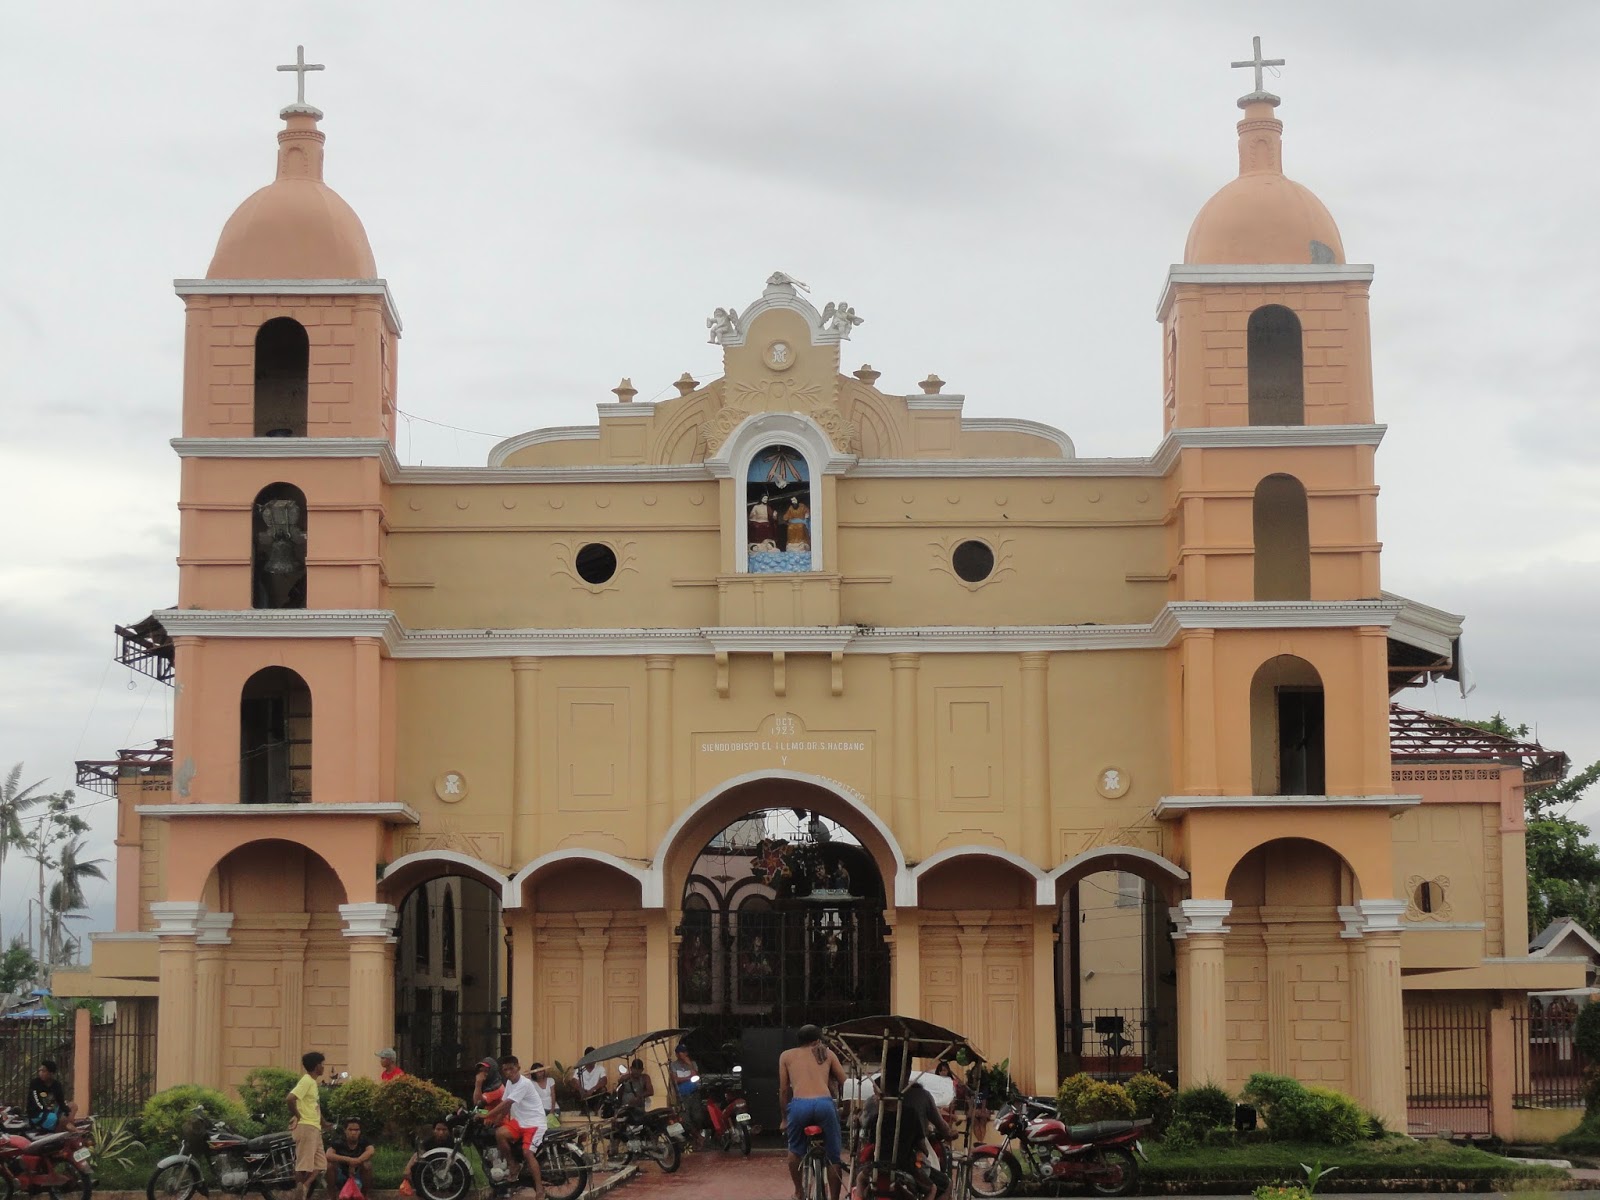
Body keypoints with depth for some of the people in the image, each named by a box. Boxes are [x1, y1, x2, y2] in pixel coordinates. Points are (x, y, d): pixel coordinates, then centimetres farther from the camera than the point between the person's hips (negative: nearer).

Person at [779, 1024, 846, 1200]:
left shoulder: (787, 1055, 25)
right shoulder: (827, 1053, 25)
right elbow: (845, 1084, 19)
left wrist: (784, 1118, 29)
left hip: (799, 1105, 1)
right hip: (824, 1104, -1)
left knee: (795, 1149, 28)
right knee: (833, 1156, 13)